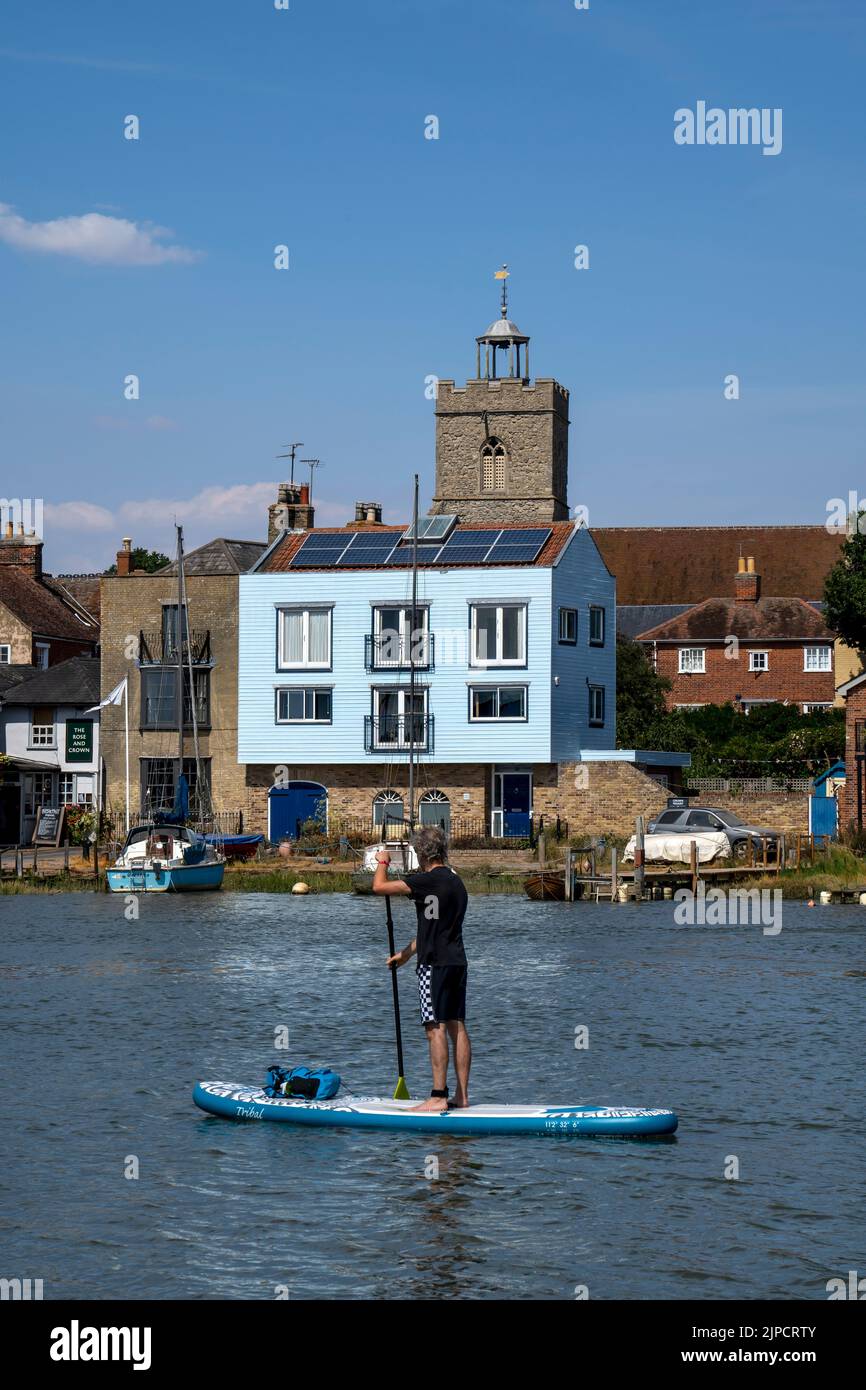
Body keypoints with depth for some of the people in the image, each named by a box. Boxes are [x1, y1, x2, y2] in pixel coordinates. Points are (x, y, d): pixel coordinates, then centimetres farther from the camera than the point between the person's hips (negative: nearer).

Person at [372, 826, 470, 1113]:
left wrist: (382, 862, 7)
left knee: (436, 1029, -8)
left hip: (435, 965, -8)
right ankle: (462, 1096, 10)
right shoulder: (456, 881, 15)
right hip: (457, 962, 8)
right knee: (457, 1027, 8)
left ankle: (439, 1097, -10)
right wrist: (407, 953, 31)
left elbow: (379, 886, -14)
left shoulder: (428, 880, -13)